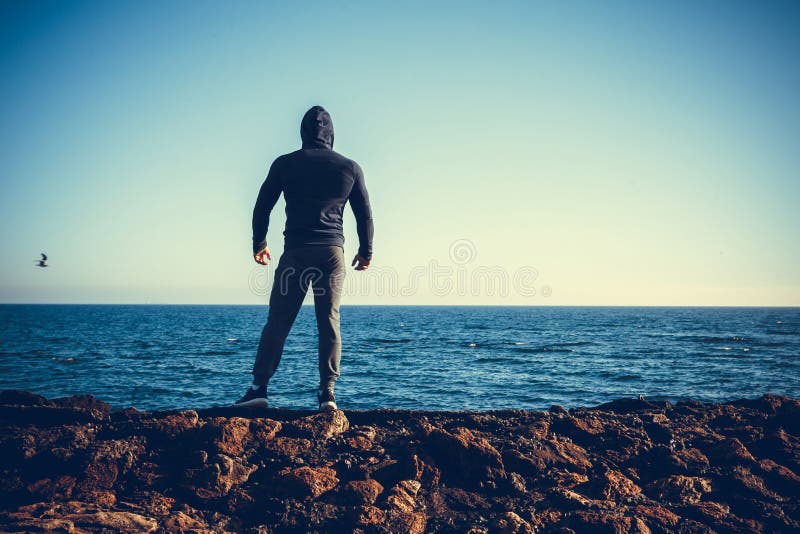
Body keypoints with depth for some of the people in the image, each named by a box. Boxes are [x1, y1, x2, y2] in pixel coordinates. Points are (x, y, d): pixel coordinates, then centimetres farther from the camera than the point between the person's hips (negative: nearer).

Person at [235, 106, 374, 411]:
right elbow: (365, 215, 11)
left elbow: (262, 207, 8)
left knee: (277, 321, 1)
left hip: (296, 251, -1)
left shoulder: (284, 164, 5)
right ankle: (327, 391, -1)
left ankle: (259, 387, -1)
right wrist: (366, 252, 23)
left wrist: (259, 244, 22)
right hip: (332, 251, 1)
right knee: (329, 323, 3)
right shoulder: (349, 168, 8)